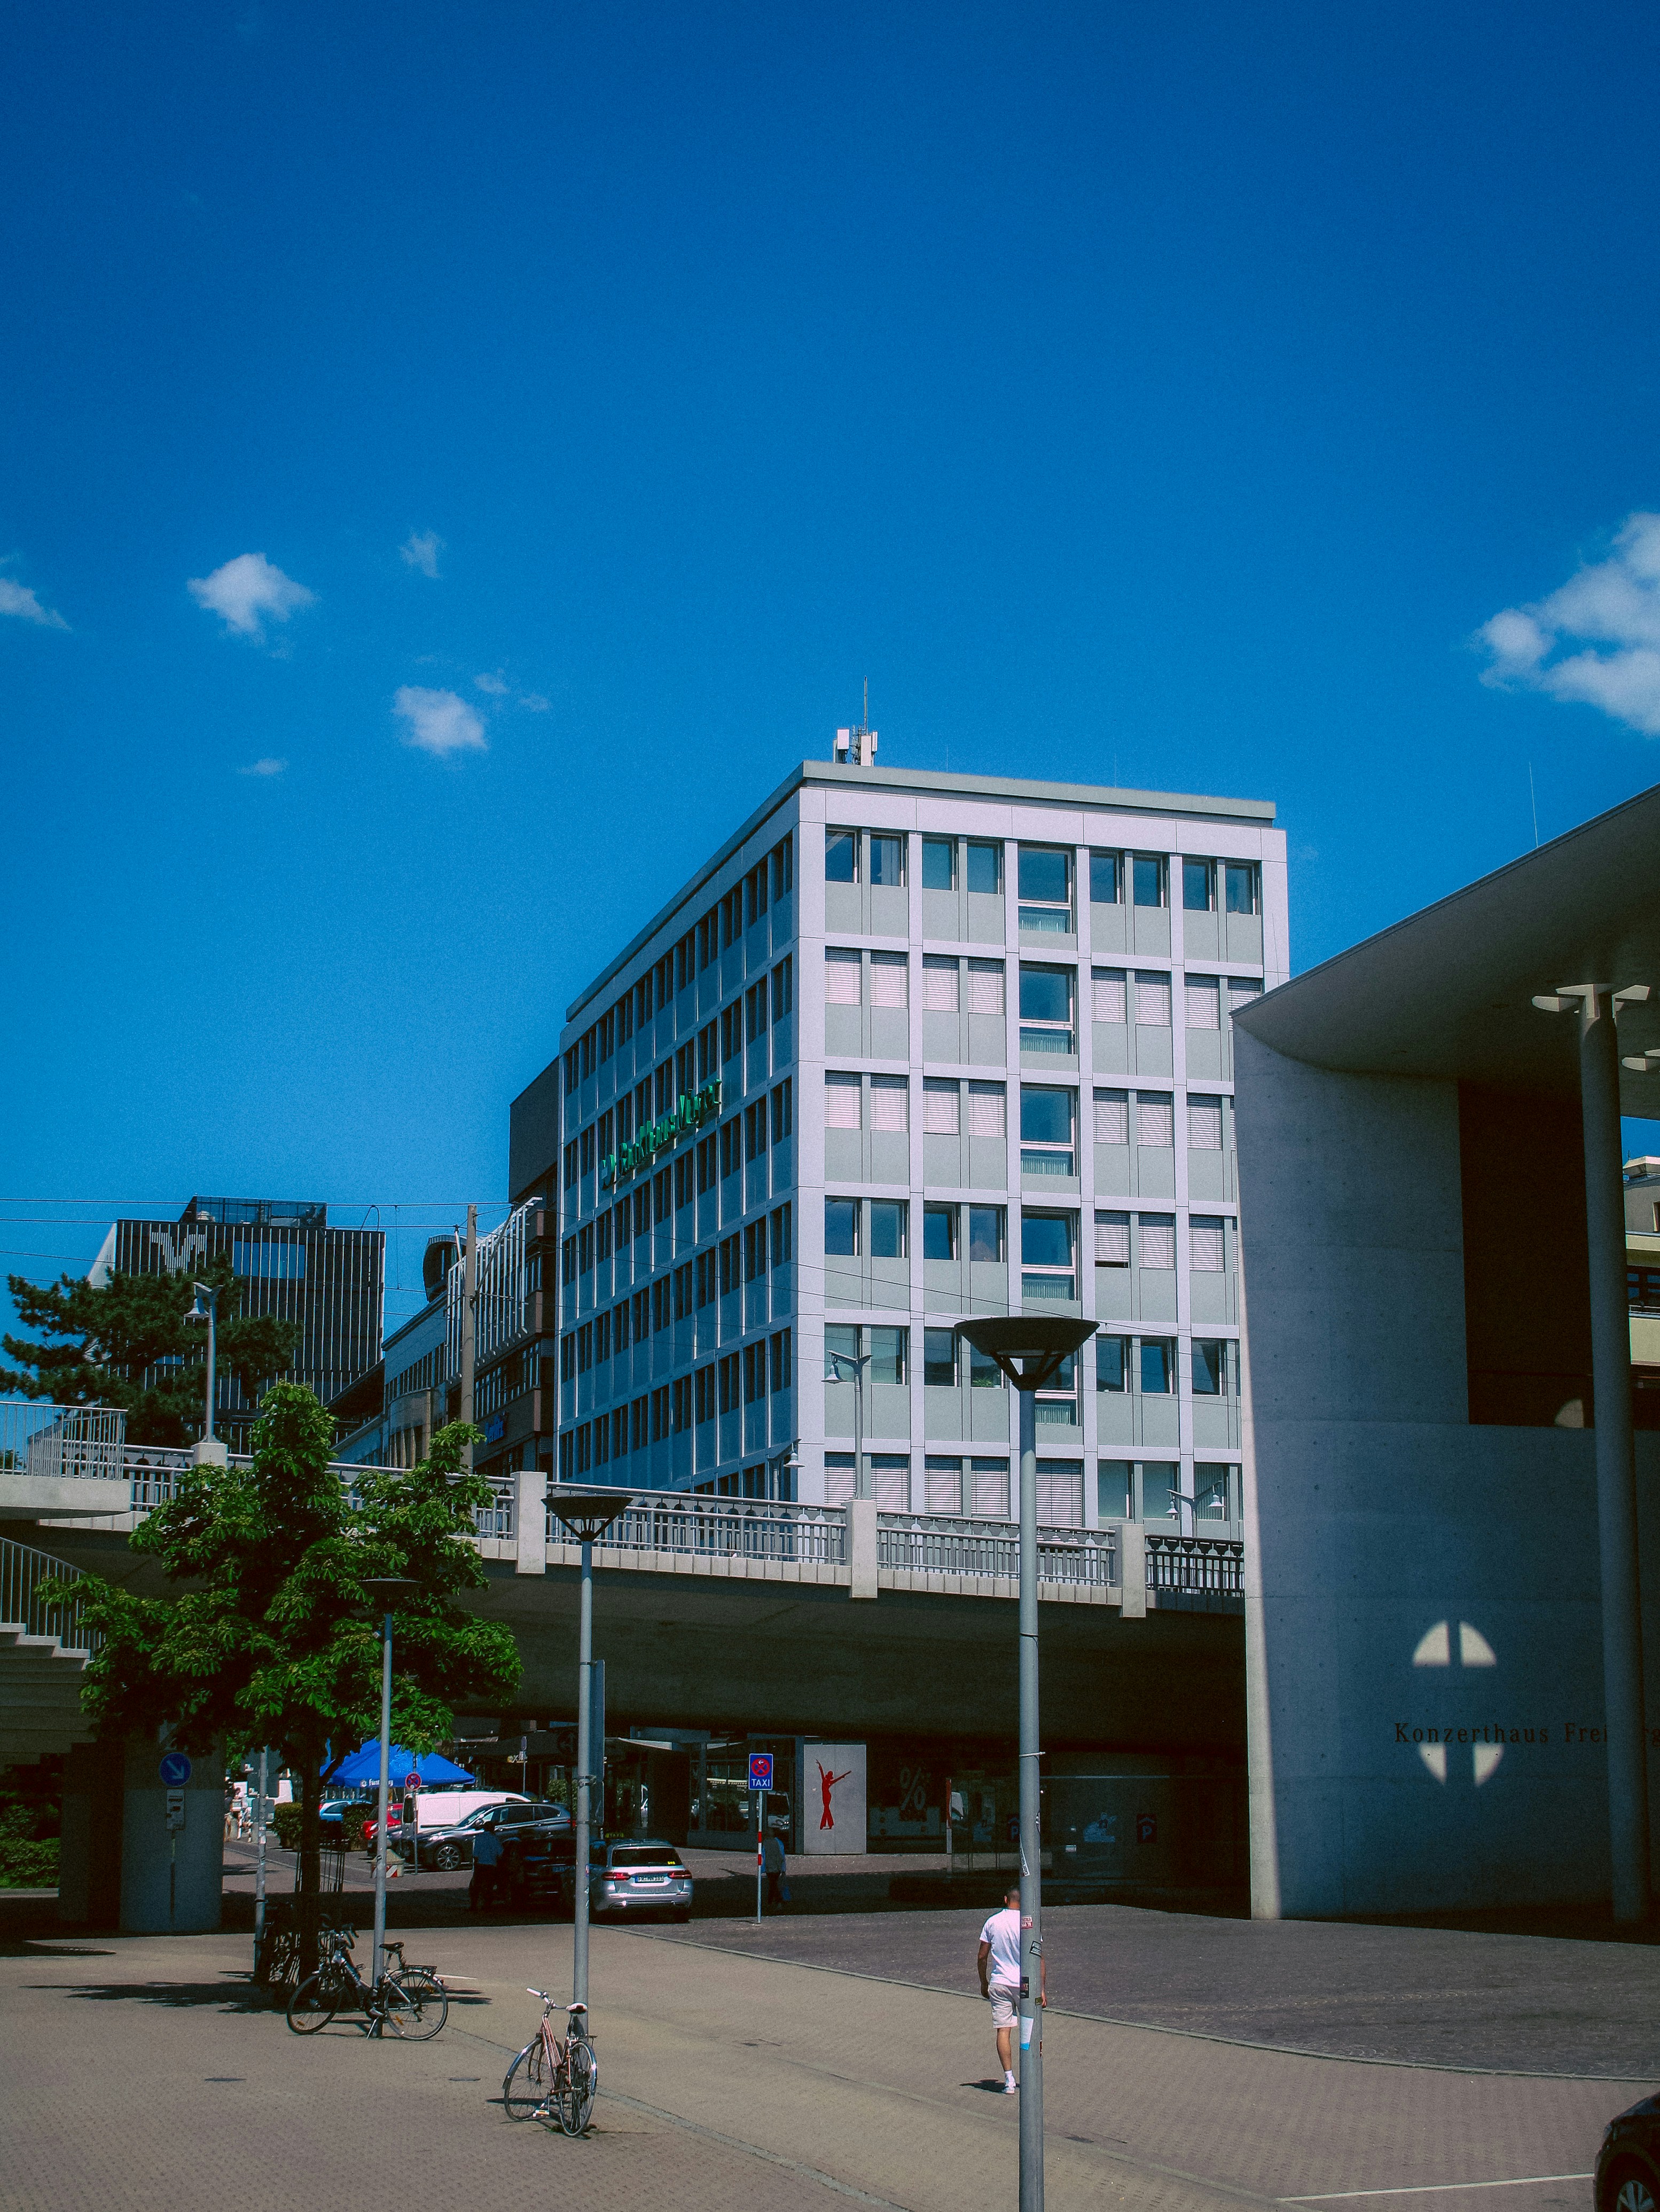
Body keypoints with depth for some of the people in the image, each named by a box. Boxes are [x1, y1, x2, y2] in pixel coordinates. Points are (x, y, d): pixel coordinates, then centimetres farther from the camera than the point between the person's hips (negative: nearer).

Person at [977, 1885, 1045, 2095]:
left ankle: (1009, 2080, -2)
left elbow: (982, 1956, 4)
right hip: (1025, 1984, -1)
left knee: (1003, 2031, 3)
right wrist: (1042, 1989, -4)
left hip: (998, 1983, 1)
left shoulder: (992, 1922, 0)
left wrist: (983, 1983, 16)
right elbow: (1039, 1959, -9)